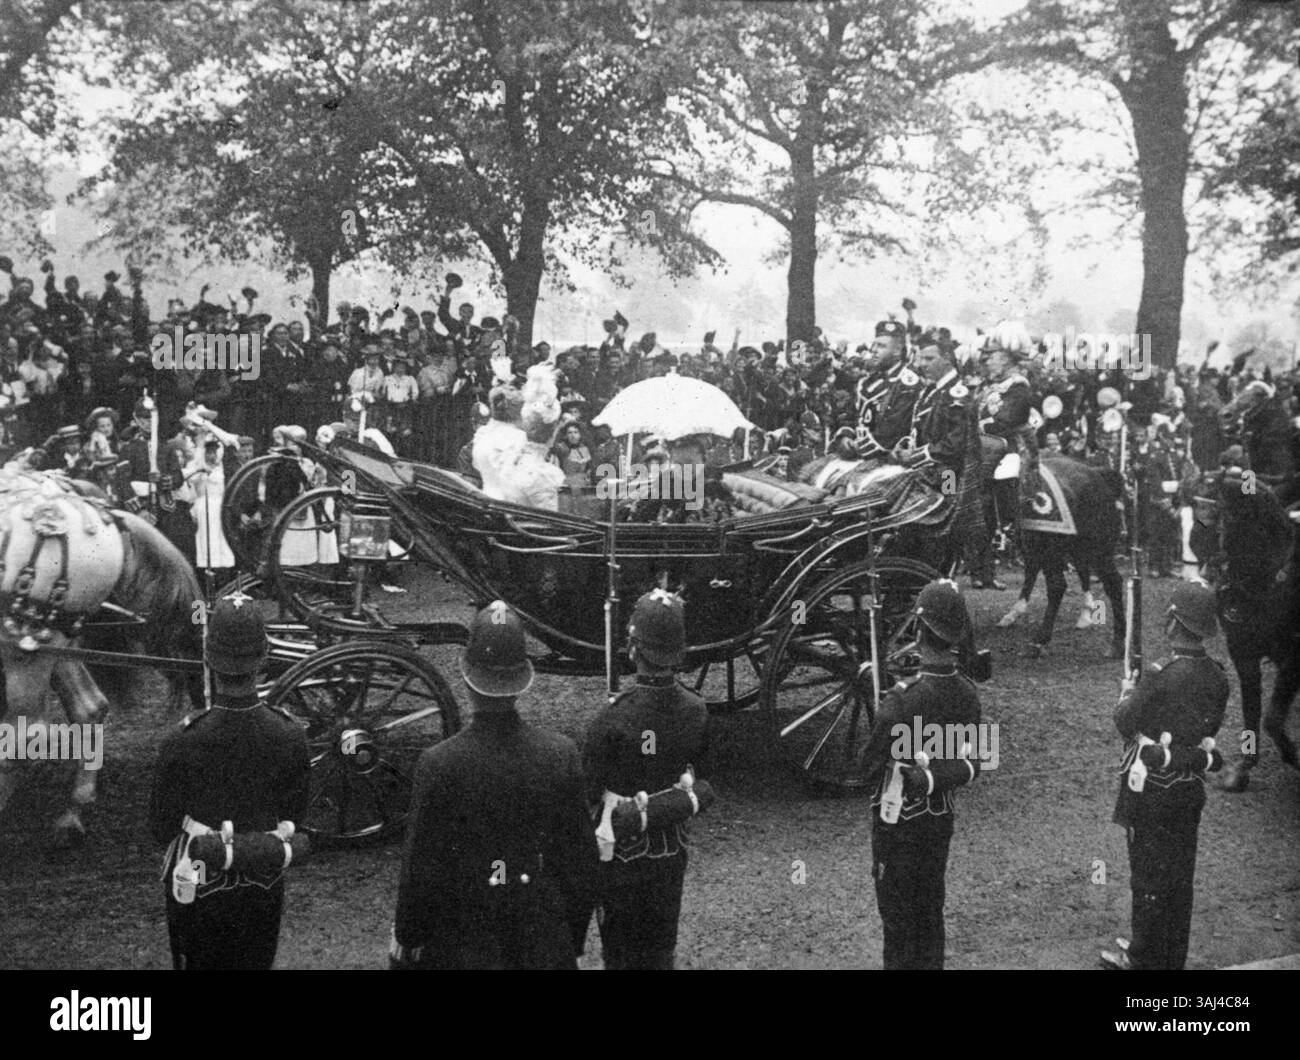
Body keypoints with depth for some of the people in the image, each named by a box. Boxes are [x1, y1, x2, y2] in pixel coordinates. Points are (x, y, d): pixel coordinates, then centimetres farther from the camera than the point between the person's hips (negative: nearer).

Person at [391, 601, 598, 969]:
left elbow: (421, 863, -11)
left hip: (460, 939, -2)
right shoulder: (561, 755, -10)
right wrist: (575, 936, 12)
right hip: (545, 939, 2)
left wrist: (406, 938, 5)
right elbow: (582, 856, -2)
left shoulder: (439, 764, -19)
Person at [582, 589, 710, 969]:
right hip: (672, 851, 4)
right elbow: (695, 771, 2)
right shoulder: (696, 711, -11)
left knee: (620, 951, 12)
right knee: (661, 949, 20)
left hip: (622, 853, -4)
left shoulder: (614, 718, -25)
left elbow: (587, 792, -17)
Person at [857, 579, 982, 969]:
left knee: (898, 915, 8)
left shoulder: (903, 699, -28)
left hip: (898, 823, -5)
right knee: (931, 908, 19)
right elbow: (970, 766, -1)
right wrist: (931, 779, -4)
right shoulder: (968, 694, -8)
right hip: (941, 817, 6)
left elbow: (871, 764, -15)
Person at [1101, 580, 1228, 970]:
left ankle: (1144, 958, 20)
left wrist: (1127, 693, 5)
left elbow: (1125, 723, -16)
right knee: (1180, 875, 18)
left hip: (1151, 792, -6)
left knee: (1148, 877, 8)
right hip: (1191, 789, 6)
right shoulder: (1217, 675, -5)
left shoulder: (1161, 677, -26)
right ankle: (1173, 956, 31)